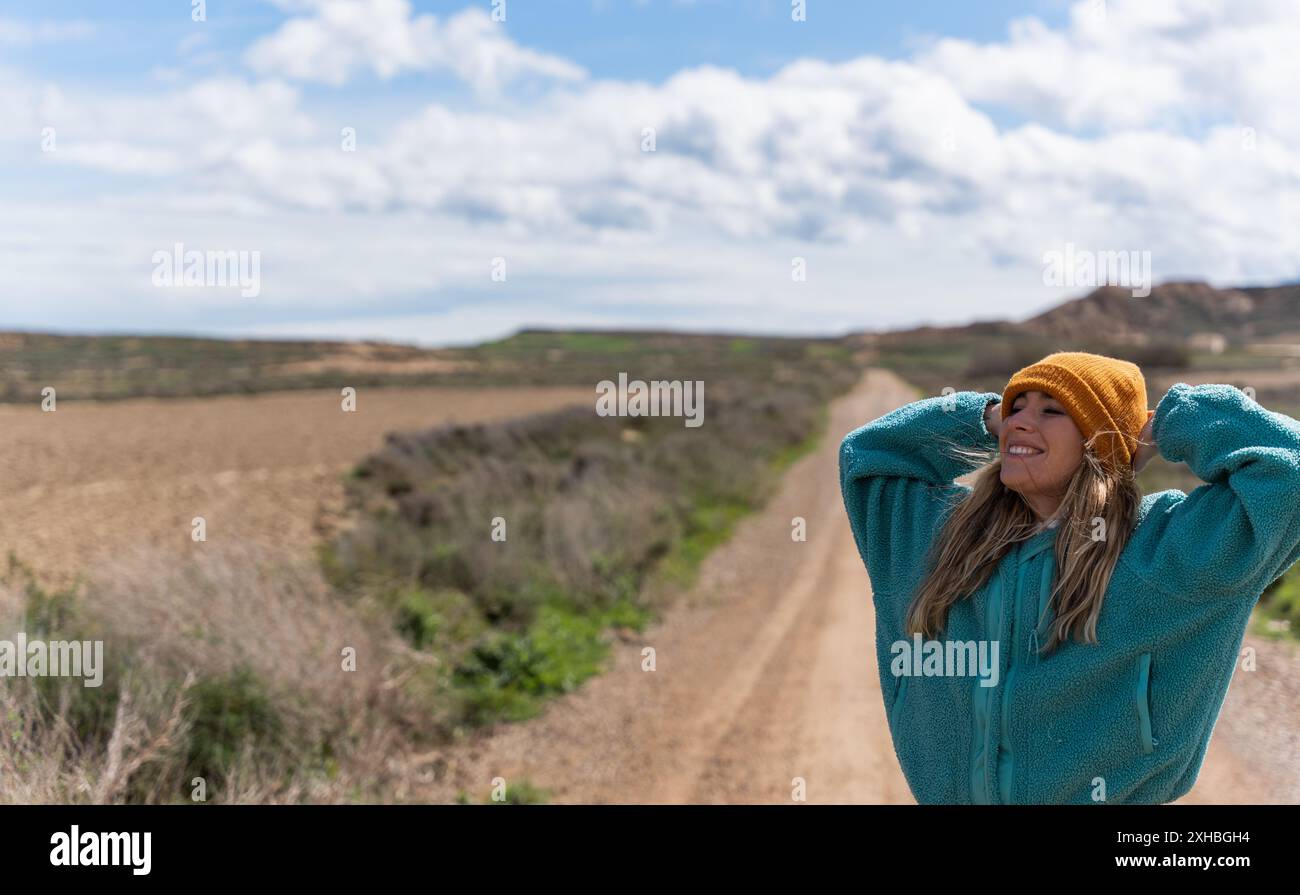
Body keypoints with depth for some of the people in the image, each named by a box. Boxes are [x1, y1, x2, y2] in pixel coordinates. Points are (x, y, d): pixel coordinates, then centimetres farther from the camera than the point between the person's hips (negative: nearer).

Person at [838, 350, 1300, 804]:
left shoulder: (1158, 543, -13)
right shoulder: (948, 528, 1)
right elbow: (865, 453, 13)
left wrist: (1165, 426, -9)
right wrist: (986, 419, 5)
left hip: (1103, 794, -4)